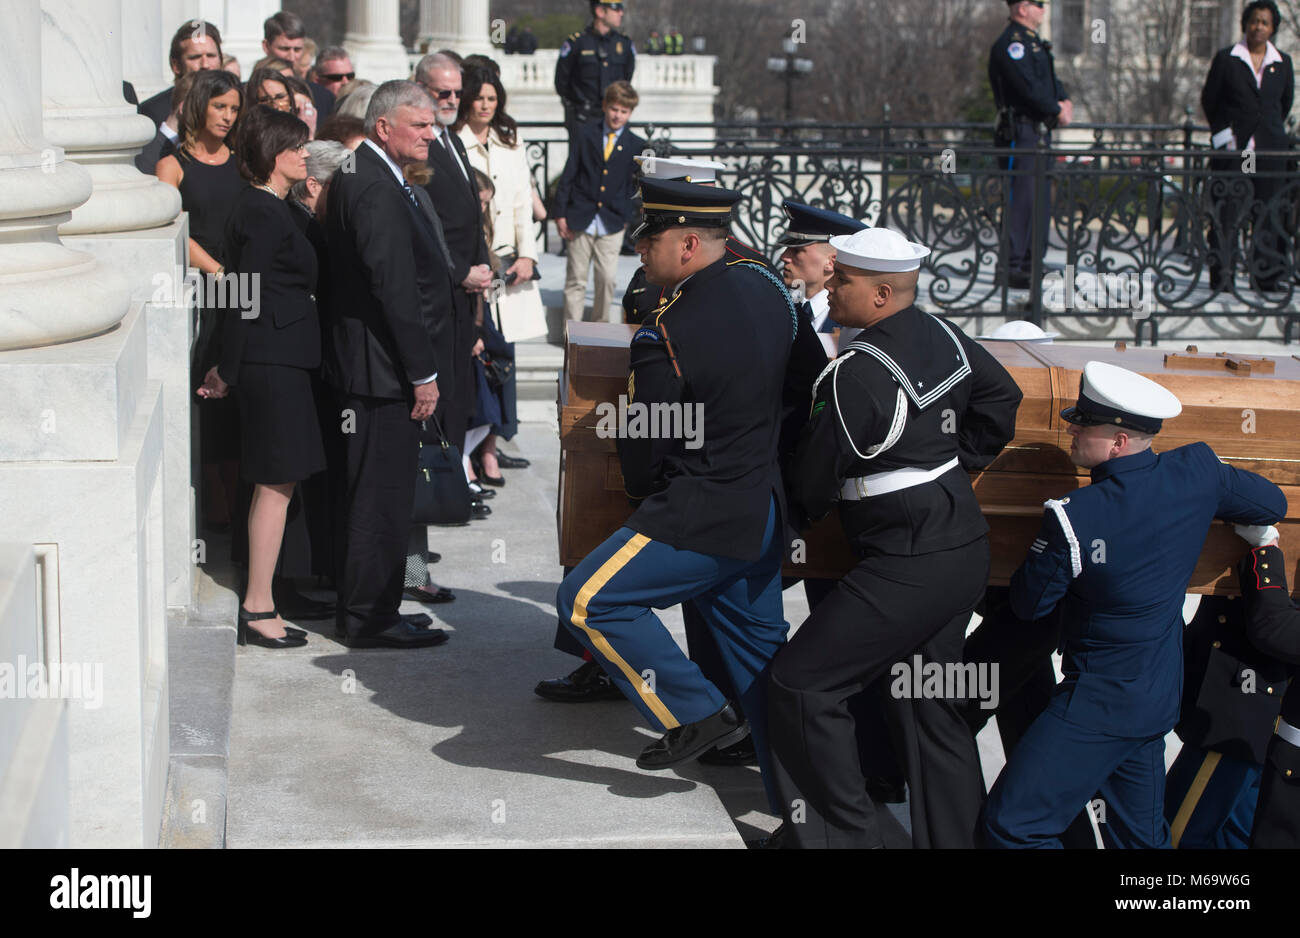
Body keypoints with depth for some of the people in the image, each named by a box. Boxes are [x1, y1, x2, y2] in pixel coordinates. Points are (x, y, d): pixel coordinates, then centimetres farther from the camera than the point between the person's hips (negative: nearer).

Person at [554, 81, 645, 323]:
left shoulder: (636, 146, 5)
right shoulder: (584, 135, 4)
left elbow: (636, 184, 11)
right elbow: (568, 176, 4)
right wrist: (560, 213, -1)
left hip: (613, 222, 0)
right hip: (580, 220, 0)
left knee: (607, 278, -1)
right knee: (576, 280, 3)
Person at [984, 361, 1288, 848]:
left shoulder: (1073, 517, -24)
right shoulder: (1198, 471, -7)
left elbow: (1028, 603, -10)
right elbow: (1272, 503, 11)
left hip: (1099, 706, -8)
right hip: (1161, 695, 8)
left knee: (1011, 825, -5)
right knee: (1140, 835, 19)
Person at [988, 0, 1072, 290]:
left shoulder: (1035, 43, 20)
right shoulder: (1011, 43, -13)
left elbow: (1051, 81, 24)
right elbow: (1029, 88, -21)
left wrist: (1064, 101, 4)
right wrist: (1057, 112, -11)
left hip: (1041, 132, 10)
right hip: (1019, 132, -10)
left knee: (1042, 200, 12)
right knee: (1021, 199, -10)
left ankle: (1032, 263, 19)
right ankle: (1011, 268, -7)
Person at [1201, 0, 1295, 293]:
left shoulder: (1283, 63, 9)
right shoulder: (1226, 59, 2)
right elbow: (1209, 99, 5)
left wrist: (1272, 131, 15)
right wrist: (1223, 134, 0)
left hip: (1270, 149, 3)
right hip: (1233, 148, -2)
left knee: (1268, 213, 1)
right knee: (1226, 214, -5)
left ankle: (1266, 277, 7)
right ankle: (1221, 277, -1)